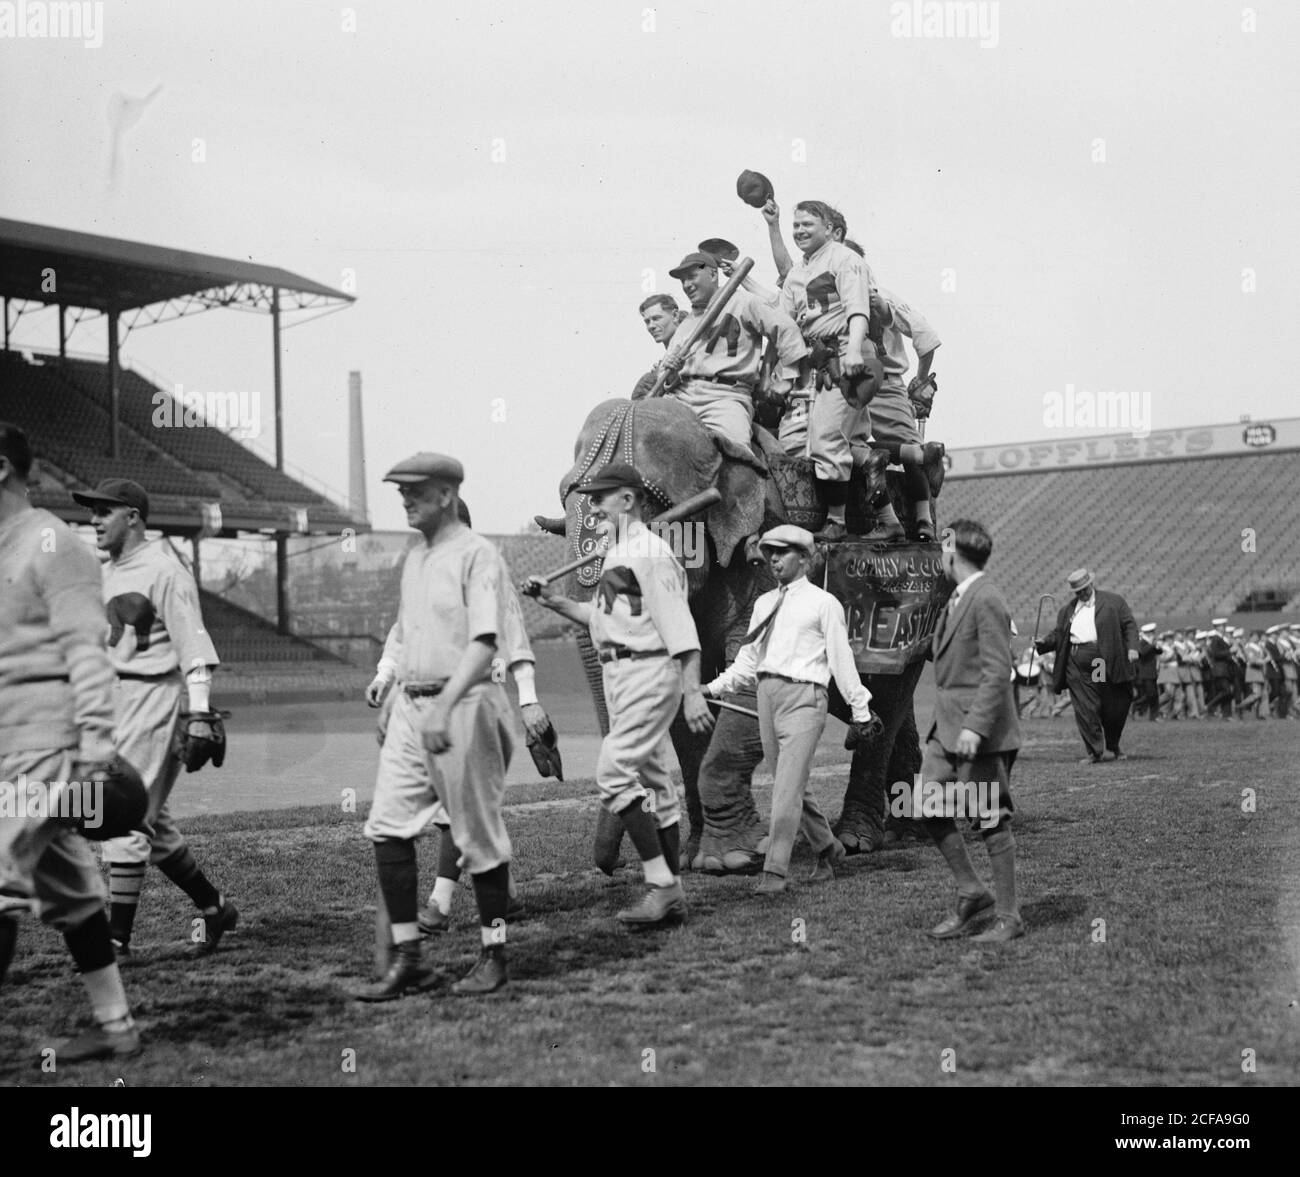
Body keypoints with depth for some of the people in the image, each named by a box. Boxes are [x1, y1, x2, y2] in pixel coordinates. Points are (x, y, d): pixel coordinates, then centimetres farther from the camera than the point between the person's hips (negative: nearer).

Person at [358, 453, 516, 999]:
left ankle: (493, 954, 13)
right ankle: (405, 957, 4)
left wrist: (444, 707, -29)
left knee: (478, 833, 1)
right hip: (411, 705, 8)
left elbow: (484, 641, -20)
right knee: (387, 826, -1)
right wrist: (388, 695, 18)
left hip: (463, 704, -8)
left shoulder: (476, 554, -10)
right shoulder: (413, 558, 16)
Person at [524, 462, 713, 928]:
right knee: (652, 783, 11)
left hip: (649, 673, -10)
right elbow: (600, 617, 28)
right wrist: (551, 600, 18)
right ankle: (671, 897, 15)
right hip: (622, 677, 10)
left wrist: (692, 692, -24)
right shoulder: (616, 554, 18)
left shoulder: (649, 553, -13)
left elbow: (680, 626, -19)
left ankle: (661, 884, -14)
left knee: (615, 774, -16)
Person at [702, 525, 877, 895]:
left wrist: (860, 709, 1)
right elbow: (748, 658, 21)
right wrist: (714, 688, 12)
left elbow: (841, 658, 1)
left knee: (787, 788, -13)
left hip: (803, 697, -6)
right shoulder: (764, 603, 18)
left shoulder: (823, 603, 1)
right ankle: (827, 848, 31)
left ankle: (775, 872, -13)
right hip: (767, 694, 6)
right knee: (792, 788, 12)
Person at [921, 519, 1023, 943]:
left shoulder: (987, 600, -14)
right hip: (947, 727, 9)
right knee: (932, 809, 5)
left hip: (981, 731, -9)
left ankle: (1008, 918, 6)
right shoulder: (958, 598, 15)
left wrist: (975, 727, -25)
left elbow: (998, 672, -20)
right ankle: (972, 894, 16)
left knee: (993, 822, -3)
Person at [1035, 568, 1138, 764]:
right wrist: (1045, 642, -3)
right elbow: (1059, 635, 17)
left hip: (1107, 663, -2)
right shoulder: (1067, 610, 18)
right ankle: (1095, 752, 0)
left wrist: (1132, 647, -11)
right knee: (1085, 710, -6)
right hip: (1077, 665, 2)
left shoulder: (1114, 601, 9)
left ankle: (1113, 748, 25)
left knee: (1114, 709, 5)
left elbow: (1129, 625, 3)